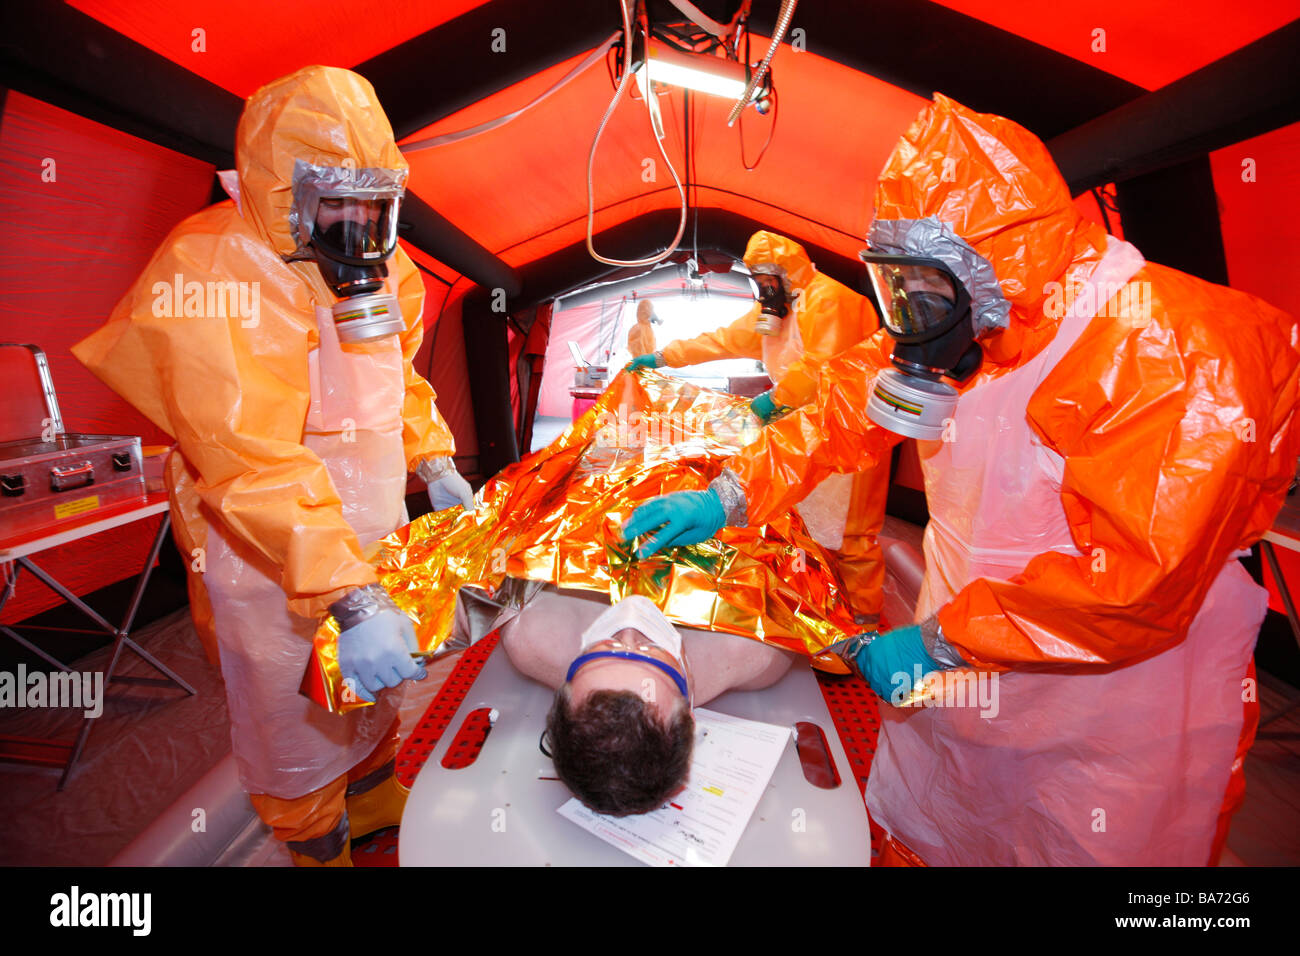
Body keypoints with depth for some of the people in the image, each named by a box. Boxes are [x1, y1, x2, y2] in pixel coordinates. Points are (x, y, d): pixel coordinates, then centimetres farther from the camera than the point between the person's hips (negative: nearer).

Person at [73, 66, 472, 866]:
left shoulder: (376, 264, 2)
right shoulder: (209, 274, -22)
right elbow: (251, 461, -31)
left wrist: (434, 462, 3)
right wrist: (349, 600, -36)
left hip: (373, 533, 8)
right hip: (269, 560, -7)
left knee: (380, 684, 27)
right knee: (297, 729, 14)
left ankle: (378, 800, 55)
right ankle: (320, 847, 44)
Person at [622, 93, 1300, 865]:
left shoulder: (1173, 355, -26)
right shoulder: (962, 329, -4)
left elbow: (1143, 579, -30)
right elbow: (846, 406, -1)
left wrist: (942, 640, -26)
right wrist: (726, 498, -10)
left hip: (1118, 715, -5)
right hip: (962, 659, 6)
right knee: (916, 838, 22)